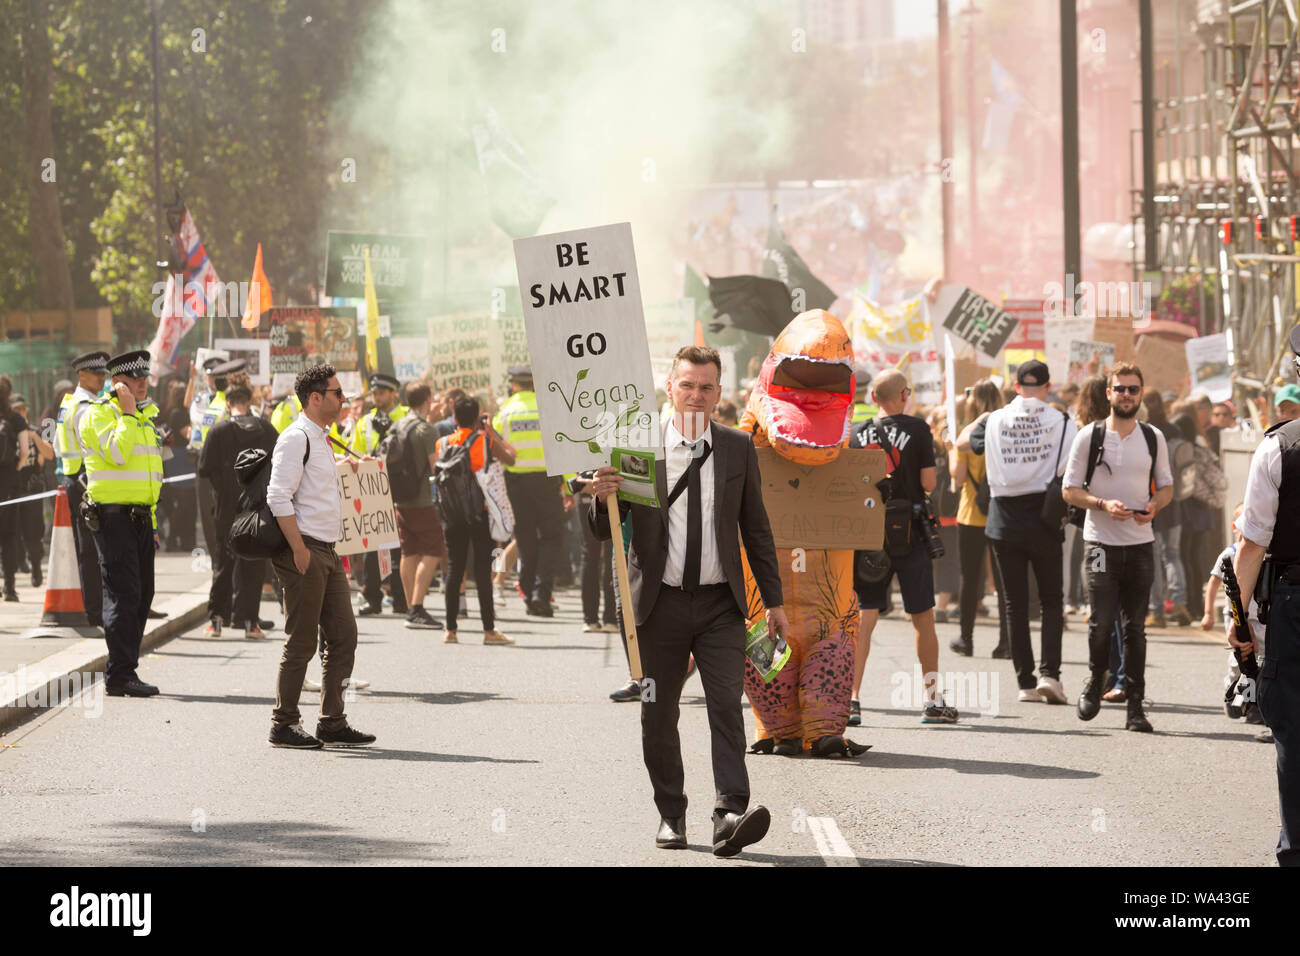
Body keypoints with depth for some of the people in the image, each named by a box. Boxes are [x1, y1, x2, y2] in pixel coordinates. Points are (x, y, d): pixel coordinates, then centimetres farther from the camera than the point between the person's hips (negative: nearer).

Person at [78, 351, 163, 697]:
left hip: (141, 516, 9)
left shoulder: (145, 416, 19)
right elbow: (117, 454, -25)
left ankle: (123, 672, 13)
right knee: (123, 595, -12)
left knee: (141, 596, 8)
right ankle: (119, 675, -10)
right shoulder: (99, 414, -8)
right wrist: (126, 413, -16)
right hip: (113, 515, -9)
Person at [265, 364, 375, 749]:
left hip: (327, 552, 10)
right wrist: (299, 549, -20)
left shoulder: (321, 440, 19)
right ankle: (284, 725, 1)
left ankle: (333, 723, 14)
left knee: (343, 636, 9)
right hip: (305, 550, -10)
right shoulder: (296, 438, -12)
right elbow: (278, 497, -18)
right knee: (301, 642, -6)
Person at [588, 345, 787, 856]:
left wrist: (774, 600, 10)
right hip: (659, 604, 0)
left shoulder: (738, 448, 5)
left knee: (727, 708, -13)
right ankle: (671, 817, 20)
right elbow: (604, 531, 2)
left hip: (720, 604, 0)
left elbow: (756, 528, 12)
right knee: (658, 718, 7)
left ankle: (730, 815, -20)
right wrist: (602, 499, -21)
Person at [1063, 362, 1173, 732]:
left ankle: (1135, 708, 5)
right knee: (1101, 621, -10)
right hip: (1101, 542, -2)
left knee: (1135, 626, 3)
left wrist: (1153, 506, -7)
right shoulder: (1089, 436, -1)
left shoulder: (1154, 438, 8)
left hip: (1140, 542, 2)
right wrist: (1103, 504, -17)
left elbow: (1166, 486, 15)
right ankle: (1095, 681, 16)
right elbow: (1070, 490, 0)